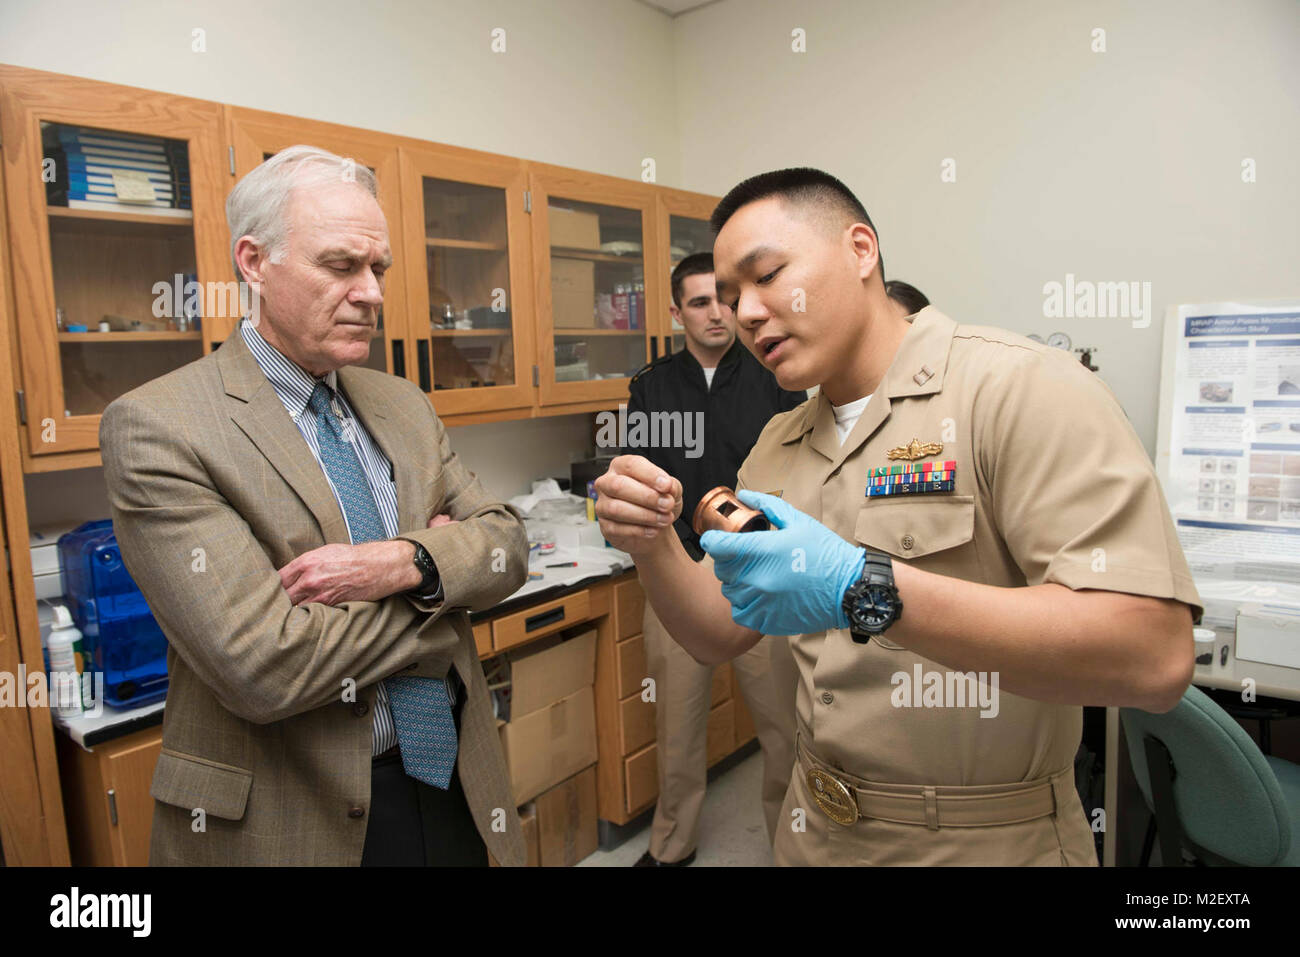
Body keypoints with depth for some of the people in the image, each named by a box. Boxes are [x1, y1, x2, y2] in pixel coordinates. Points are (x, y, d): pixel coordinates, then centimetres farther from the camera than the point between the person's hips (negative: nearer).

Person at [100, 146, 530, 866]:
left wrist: (407, 562, -19)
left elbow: (507, 545, 1)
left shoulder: (403, 406, 5)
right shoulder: (154, 427, -15)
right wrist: (438, 562, -11)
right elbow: (263, 666, -23)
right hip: (293, 819, -5)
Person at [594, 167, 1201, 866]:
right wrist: (651, 547, -14)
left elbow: (1153, 656, -26)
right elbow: (720, 634, 5)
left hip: (990, 842, -5)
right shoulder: (778, 446, 4)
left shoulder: (1018, 388, -17)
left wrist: (862, 589, -32)